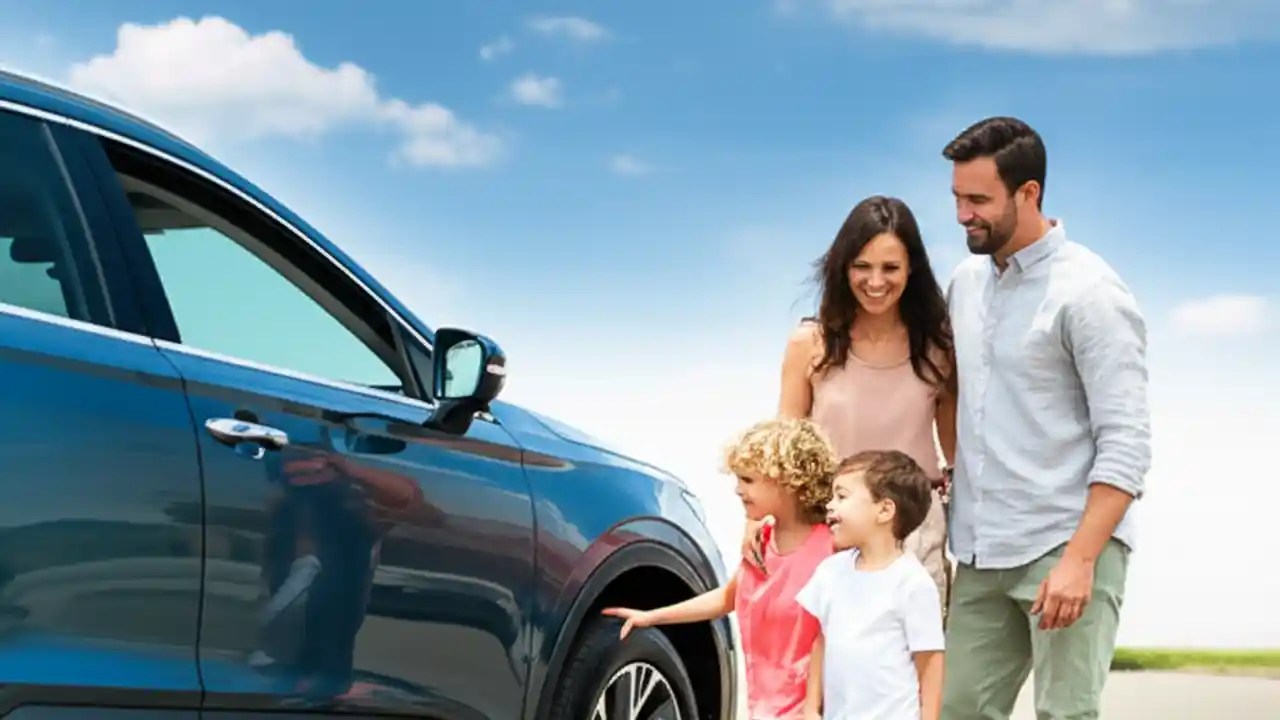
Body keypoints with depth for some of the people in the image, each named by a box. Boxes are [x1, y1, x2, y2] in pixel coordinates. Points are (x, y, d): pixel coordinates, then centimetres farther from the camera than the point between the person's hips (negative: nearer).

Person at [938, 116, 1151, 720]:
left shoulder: (1087, 291, -10)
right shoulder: (966, 284, 12)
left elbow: (1126, 443, -13)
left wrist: (1080, 559, -20)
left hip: (1064, 549, -7)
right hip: (981, 555, 7)